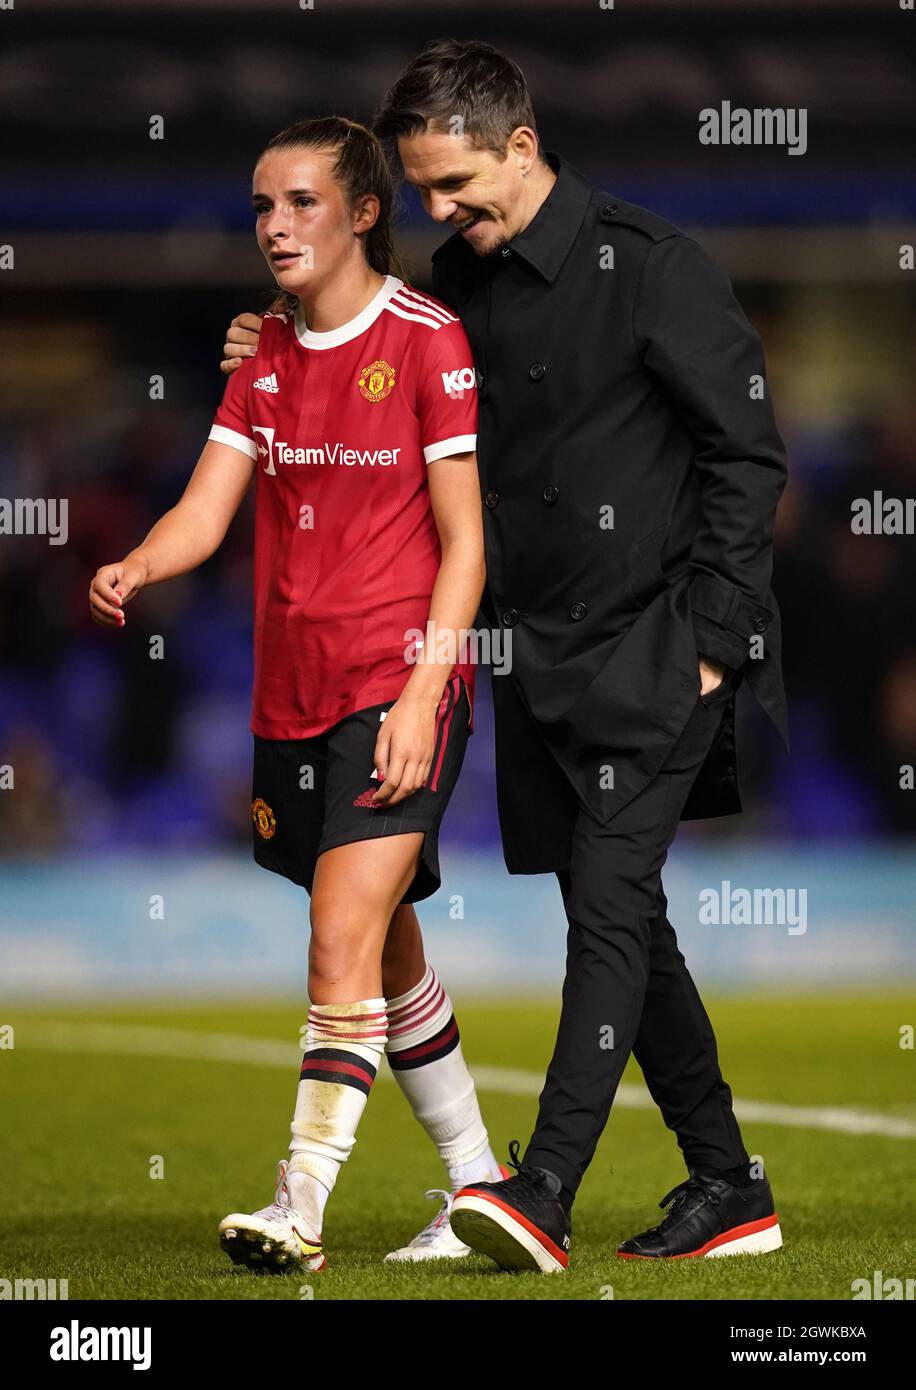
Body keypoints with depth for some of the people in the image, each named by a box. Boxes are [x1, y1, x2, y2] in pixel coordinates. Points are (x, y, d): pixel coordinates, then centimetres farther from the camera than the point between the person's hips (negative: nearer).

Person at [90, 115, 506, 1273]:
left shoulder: (427, 341, -7)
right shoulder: (267, 352, 11)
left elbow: (464, 540, -8)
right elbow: (205, 510, 4)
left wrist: (424, 692, -16)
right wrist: (132, 570, -18)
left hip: (398, 683, -7)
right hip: (291, 692, 7)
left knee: (344, 935, -17)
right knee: (383, 953, 13)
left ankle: (301, 1205, -20)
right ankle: (479, 1185, 25)